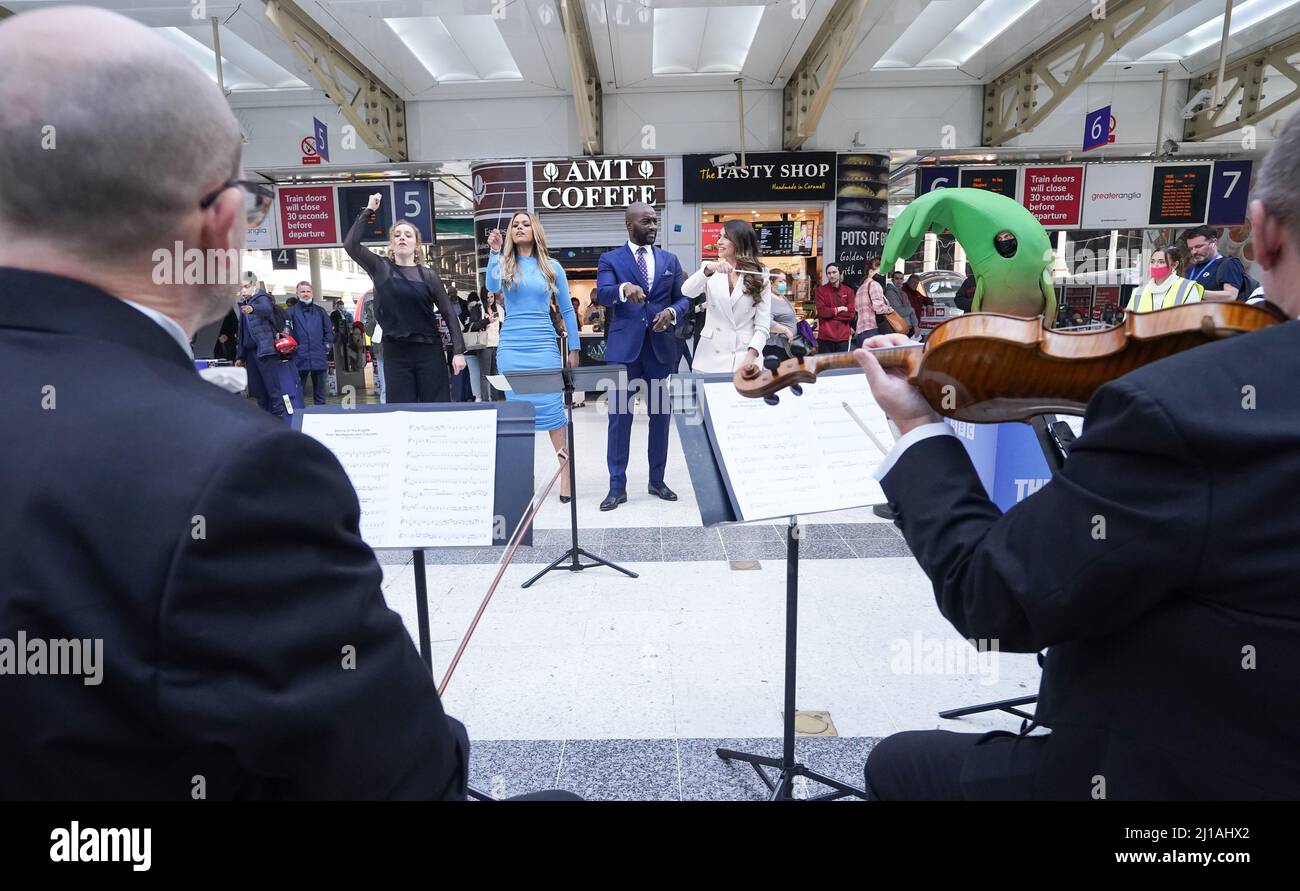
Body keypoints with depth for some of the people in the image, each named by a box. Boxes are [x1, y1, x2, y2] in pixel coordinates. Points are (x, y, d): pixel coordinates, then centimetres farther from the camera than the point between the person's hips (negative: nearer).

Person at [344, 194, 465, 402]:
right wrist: (367, 211, -1)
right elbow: (351, 244, -6)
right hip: (395, 352, 1)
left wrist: (458, 351, -6)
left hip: (429, 351, 0)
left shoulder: (428, 275, 6)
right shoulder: (380, 268, 8)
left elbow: (449, 314, 3)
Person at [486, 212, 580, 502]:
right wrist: (495, 251, -17)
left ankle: (565, 470, 2)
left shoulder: (552, 267, 7)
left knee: (552, 407, -5)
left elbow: (567, 309, 10)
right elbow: (492, 287, -13)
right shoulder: (504, 263, 8)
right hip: (511, 347, 1)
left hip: (544, 346, -1)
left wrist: (574, 348, 6)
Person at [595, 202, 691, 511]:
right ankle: (617, 486, 8)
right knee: (619, 416, 0)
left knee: (661, 414, 9)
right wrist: (624, 288, -35)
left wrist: (671, 312, -13)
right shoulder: (610, 259, 3)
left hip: (660, 346, 3)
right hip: (624, 346, -3)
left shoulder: (670, 260, 13)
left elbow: (683, 298, 10)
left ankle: (657, 480, 22)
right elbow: (603, 295, -14)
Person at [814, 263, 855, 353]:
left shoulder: (848, 291, 10)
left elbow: (851, 313, 0)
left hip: (843, 336, 2)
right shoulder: (820, 291, 4)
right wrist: (839, 309, -4)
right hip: (826, 336, -2)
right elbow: (822, 311, -8)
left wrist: (830, 312, -5)